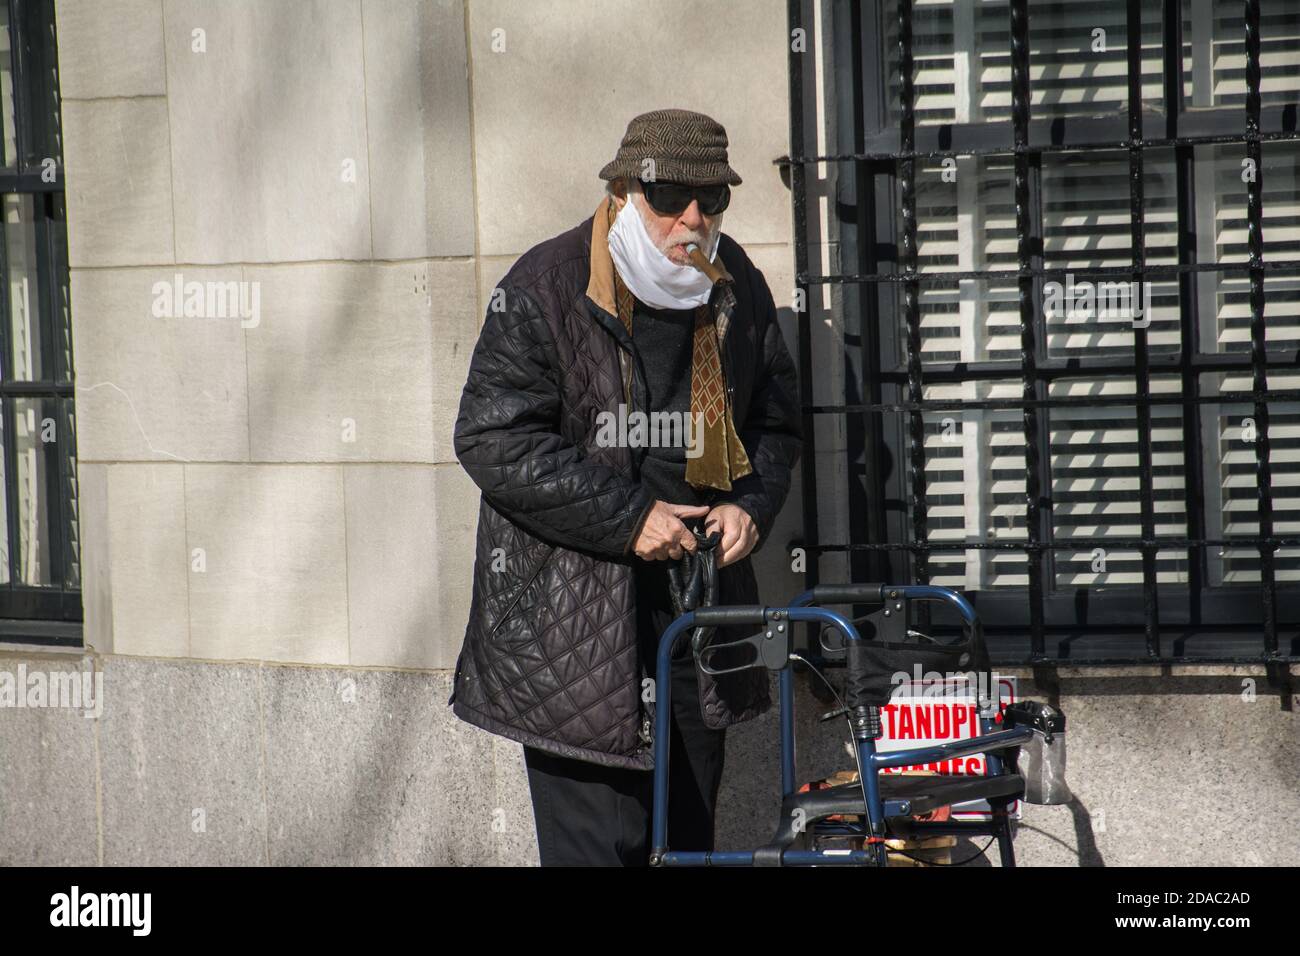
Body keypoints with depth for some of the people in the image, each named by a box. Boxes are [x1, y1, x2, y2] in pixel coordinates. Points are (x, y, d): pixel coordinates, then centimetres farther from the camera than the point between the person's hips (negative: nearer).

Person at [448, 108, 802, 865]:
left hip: (699, 605, 6)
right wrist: (627, 517, -18)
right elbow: (493, 440, -15)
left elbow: (775, 423, 19)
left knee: (689, 837, 13)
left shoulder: (738, 288, 7)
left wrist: (753, 506, -2)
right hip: (571, 622, -6)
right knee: (597, 842, -9)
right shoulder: (543, 291, -11)